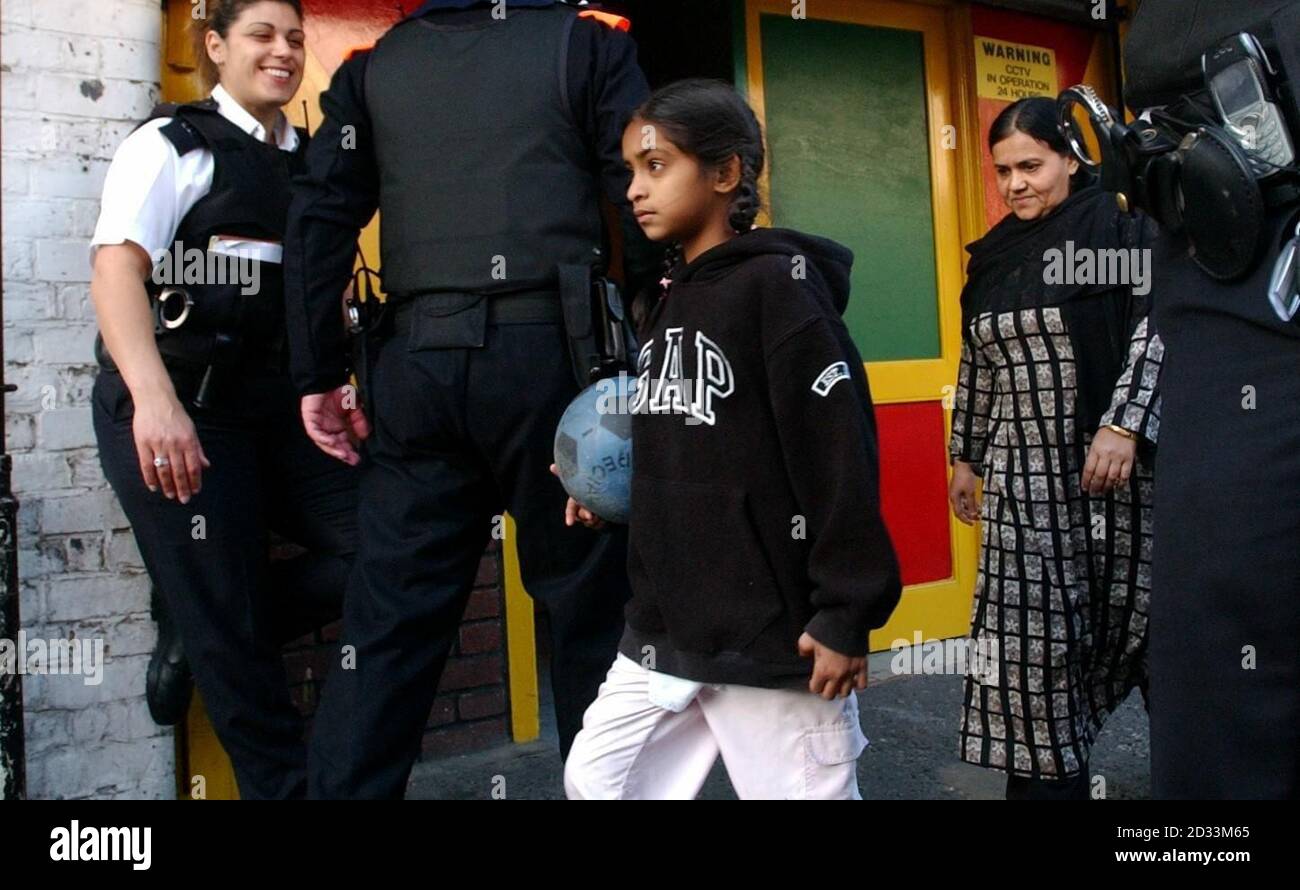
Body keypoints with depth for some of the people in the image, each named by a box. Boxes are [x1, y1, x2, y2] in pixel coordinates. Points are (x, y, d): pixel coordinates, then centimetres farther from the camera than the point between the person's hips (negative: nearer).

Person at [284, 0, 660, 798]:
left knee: (392, 619, 8)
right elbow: (643, 206, -3)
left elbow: (319, 223, 8)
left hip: (417, 363, 3)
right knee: (589, 603, 8)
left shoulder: (374, 67, 15)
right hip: (547, 351, -3)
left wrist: (320, 374, 10)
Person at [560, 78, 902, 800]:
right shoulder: (668, 301, 12)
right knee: (594, 780, 15)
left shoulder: (776, 284, -13)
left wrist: (845, 614, -18)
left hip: (773, 636, -8)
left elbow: (839, 456, -18)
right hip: (665, 632, 8)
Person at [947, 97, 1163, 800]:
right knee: (1030, 638, 0)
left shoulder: (1117, 229, -1)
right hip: (1019, 479, 4)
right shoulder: (992, 255, 14)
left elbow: (1155, 329, -10)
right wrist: (964, 456, 20)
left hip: (1111, 466, -3)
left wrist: (1123, 425, -21)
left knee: (1133, 620, 4)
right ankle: (1045, 777, 10)